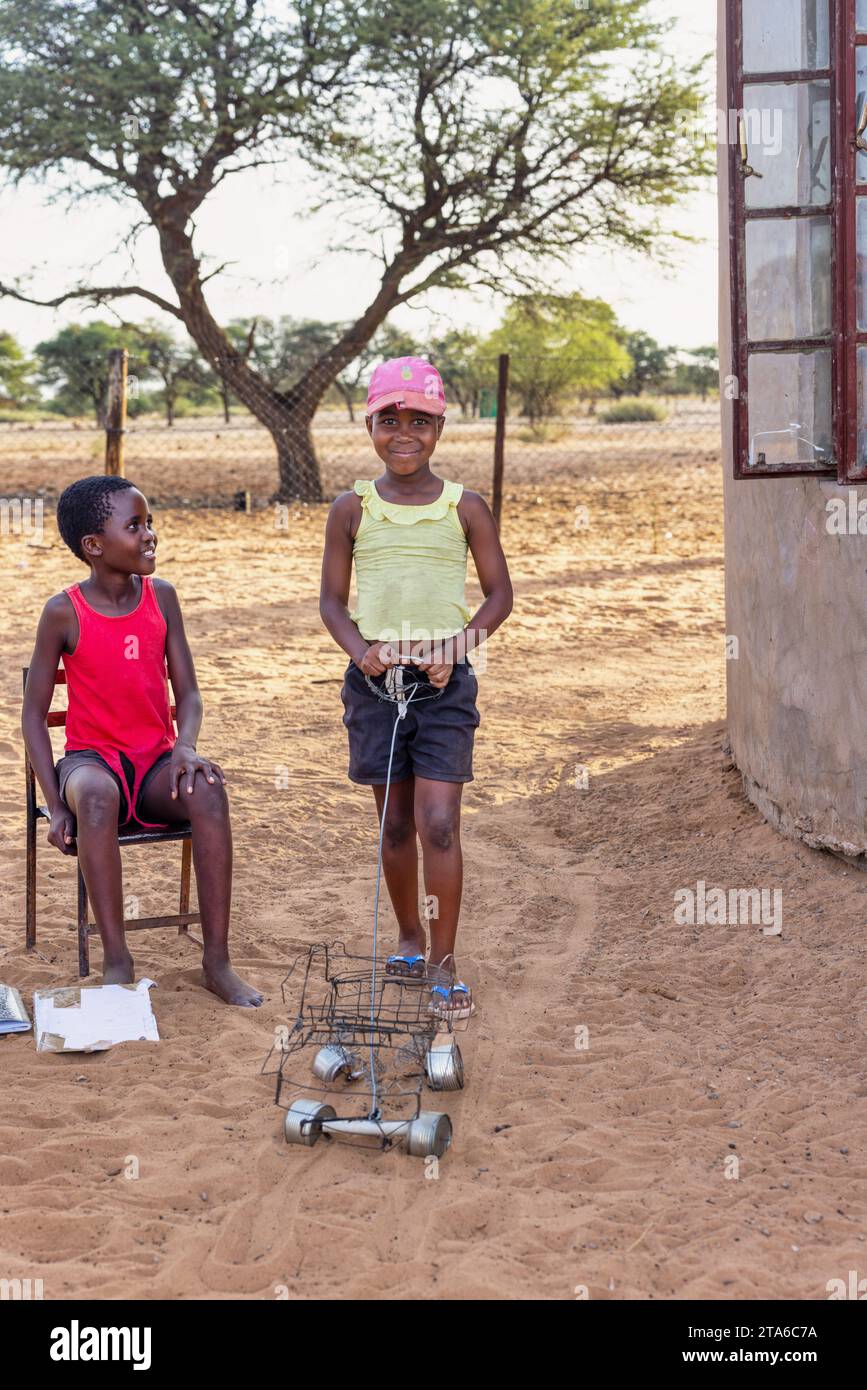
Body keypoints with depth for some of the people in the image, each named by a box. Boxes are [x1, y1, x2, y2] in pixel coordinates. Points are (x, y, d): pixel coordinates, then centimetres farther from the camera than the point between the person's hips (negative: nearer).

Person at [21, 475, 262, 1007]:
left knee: (208, 789, -32)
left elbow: (187, 691, 4)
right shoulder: (64, 613, -6)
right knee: (96, 794, -40)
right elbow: (34, 714, -3)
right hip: (93, 756, -3)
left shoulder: (162, 597, 3)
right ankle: (117, 962, -32)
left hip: (156, 761, 3)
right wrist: (57, 806, -13)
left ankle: (218, 960, -25)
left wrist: (186, 747, -19)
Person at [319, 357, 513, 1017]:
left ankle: (445, 963, 3)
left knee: (439, 823, -9)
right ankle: (410, 941, 29)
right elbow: (332, 598, 8)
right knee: (395, 821, 11)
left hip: (443, 682, -2)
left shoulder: (465, 508, 0)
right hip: (375, 678, 2)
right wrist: (359, 649, -11)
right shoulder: (353, 509, 3)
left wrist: (455, 647, -10)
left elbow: (500, 594, 5)